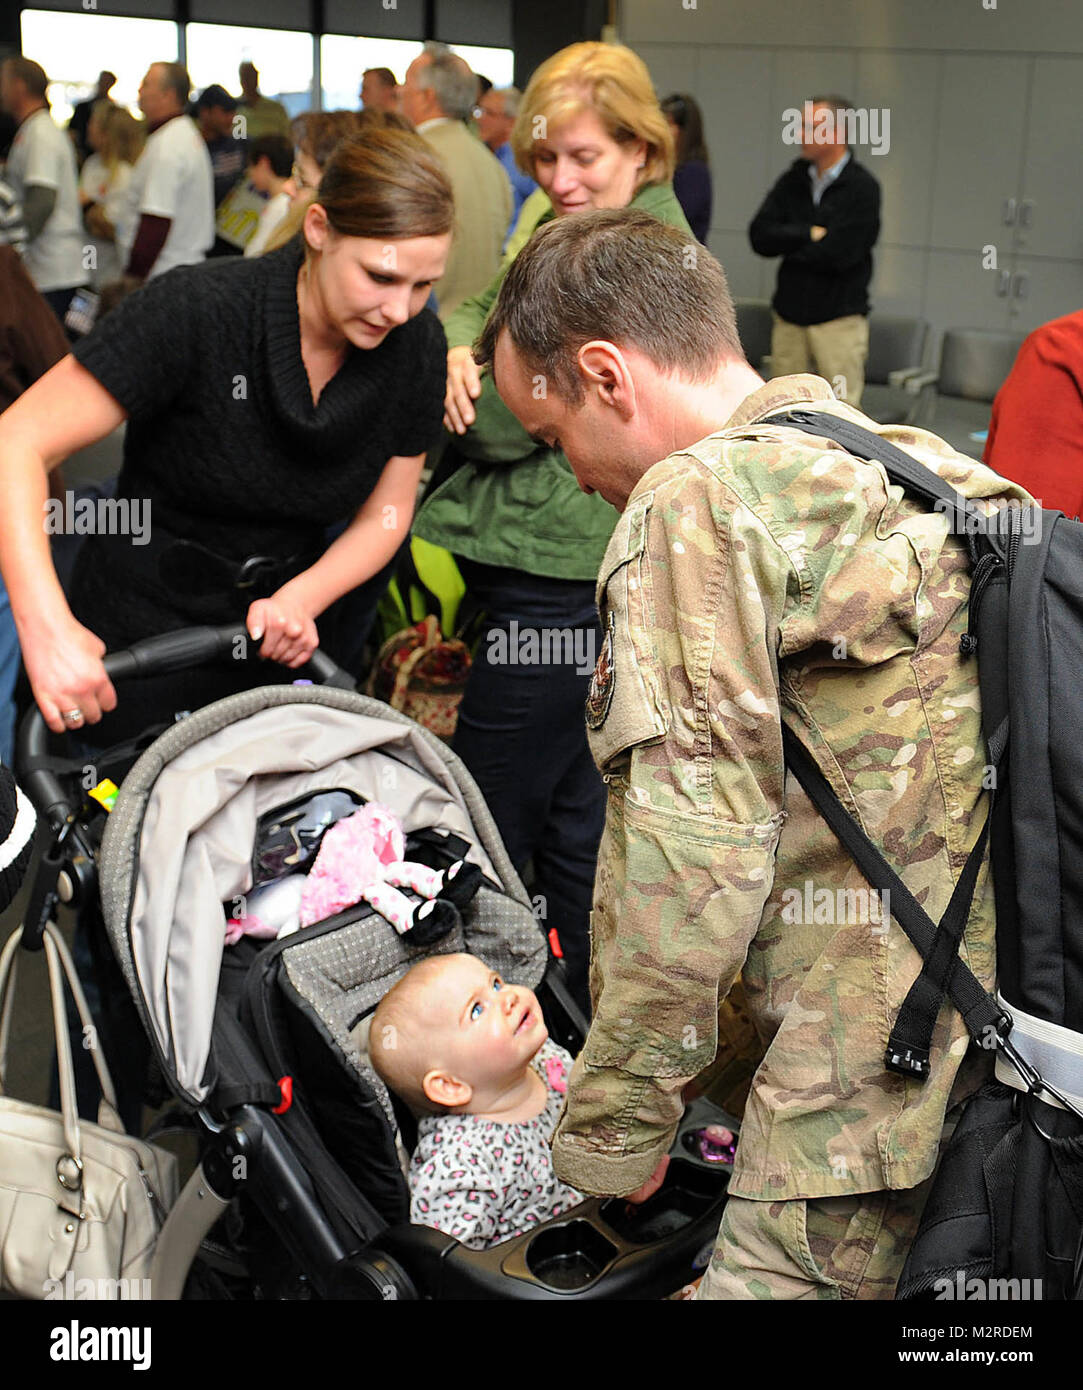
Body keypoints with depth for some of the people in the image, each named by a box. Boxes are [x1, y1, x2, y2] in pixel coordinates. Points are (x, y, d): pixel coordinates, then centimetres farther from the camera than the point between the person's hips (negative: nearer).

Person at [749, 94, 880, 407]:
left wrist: (788, 245, -4)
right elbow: (760, 236, -1)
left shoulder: (862, 187, -7)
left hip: (839, 318, -5)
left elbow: (839, 254, -17)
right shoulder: (795, 179, 10)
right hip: (789, 314, 5)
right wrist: (810, 234, -12)